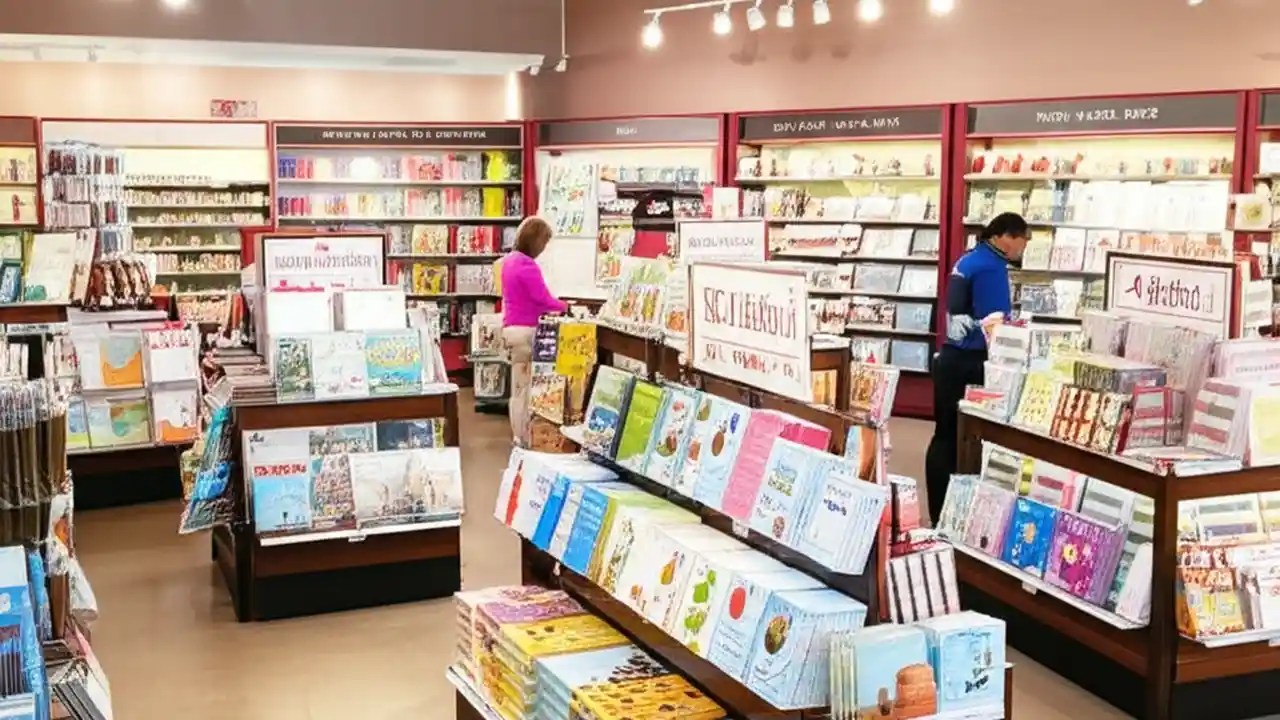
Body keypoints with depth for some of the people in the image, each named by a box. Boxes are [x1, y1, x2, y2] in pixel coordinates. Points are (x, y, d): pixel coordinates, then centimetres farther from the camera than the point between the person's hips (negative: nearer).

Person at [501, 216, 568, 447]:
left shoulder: (509, 260, 12)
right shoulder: (527, 266, -19)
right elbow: (544, 299, -17)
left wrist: (544, 309, 10)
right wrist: (563, 306, 1)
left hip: (512, 328, 10)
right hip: (525, 331, -10)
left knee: (517, 387, 15)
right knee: (526, 388, -4)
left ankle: (518, 436, 22)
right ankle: (525, 439, 1)